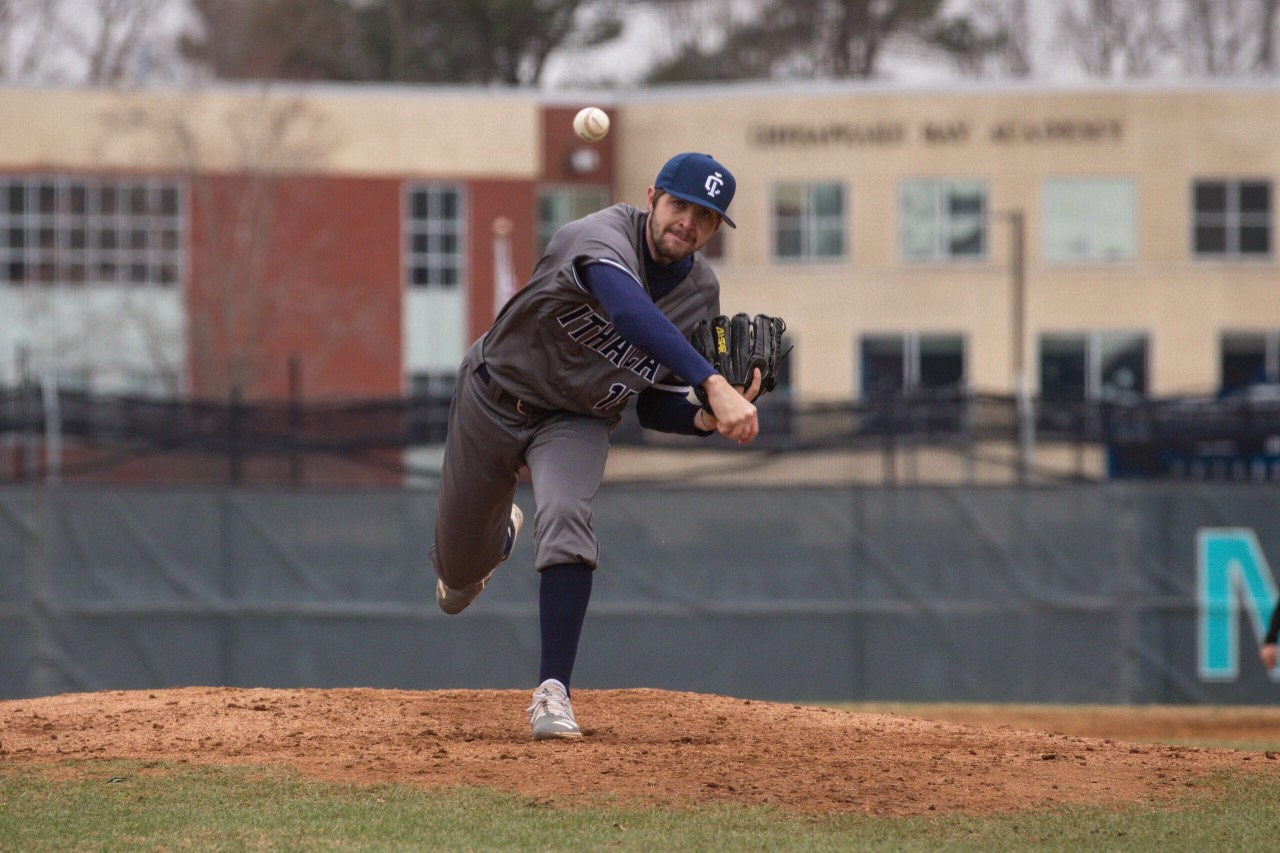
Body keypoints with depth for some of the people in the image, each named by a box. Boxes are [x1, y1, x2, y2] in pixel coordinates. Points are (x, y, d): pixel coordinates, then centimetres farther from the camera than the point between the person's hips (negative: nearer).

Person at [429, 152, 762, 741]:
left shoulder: (701, 295, -12)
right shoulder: (605, 236, -31)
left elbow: (655, 409, -3)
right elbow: (630, 311, -54)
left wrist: (708, 420, -27)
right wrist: (714, 384, -66)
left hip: (577, 422, 2)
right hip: (493, 399, -2)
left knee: (566, 516, -31)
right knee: (459, 570, 13)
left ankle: (552, 693, -28)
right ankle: (502, 533, 53)